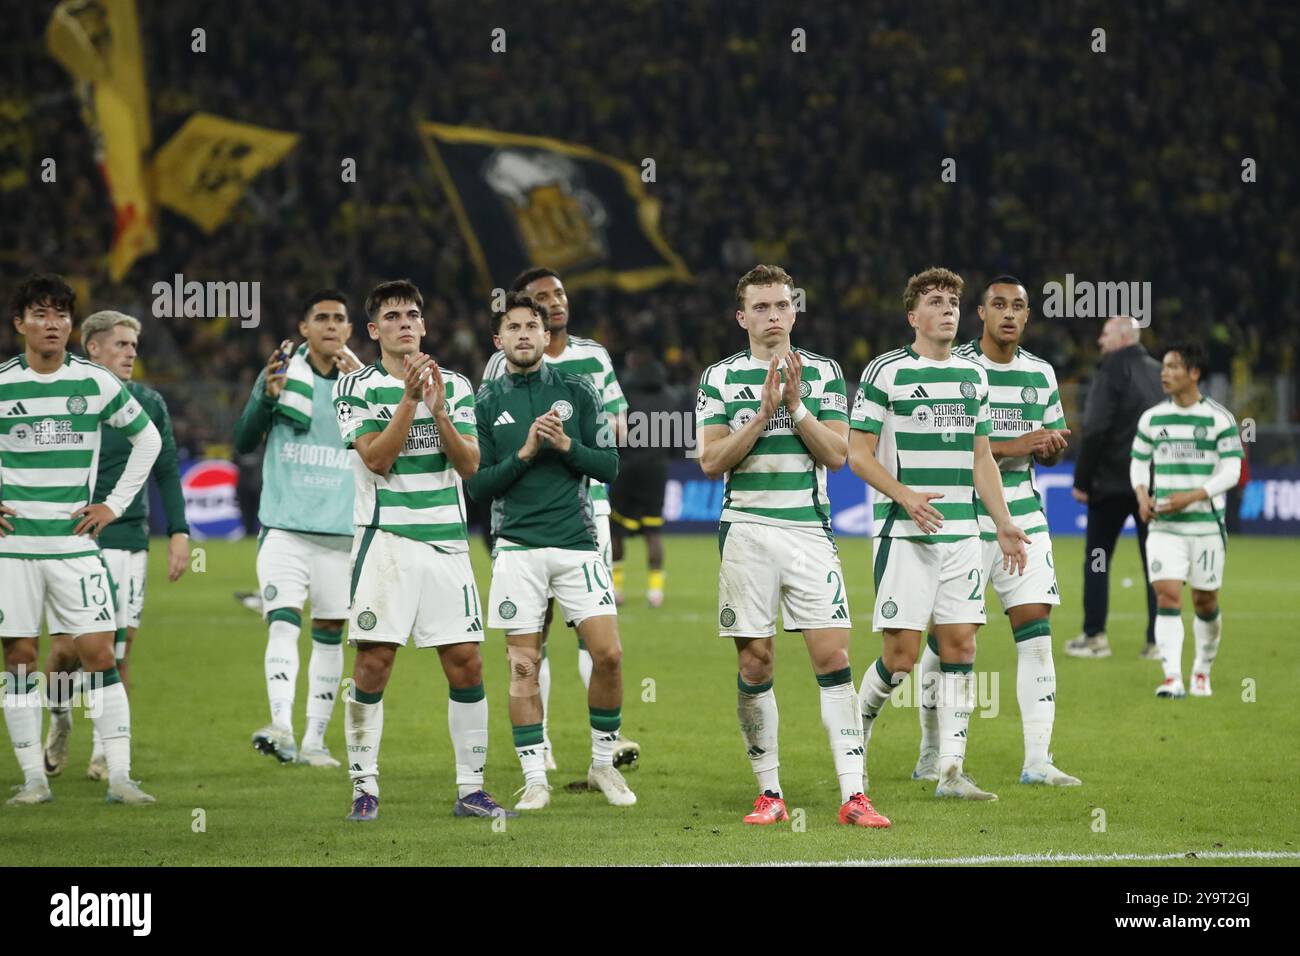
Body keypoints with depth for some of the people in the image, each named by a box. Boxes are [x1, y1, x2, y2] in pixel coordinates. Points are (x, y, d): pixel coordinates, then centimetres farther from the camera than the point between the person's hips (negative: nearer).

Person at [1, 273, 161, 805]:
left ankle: (120, 776, -5)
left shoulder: (97, 384, 3)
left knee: (99, 655, -6)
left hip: (74, 542, 0)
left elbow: (147, 439, 16)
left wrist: (114, 504, 8)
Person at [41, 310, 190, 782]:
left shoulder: (149, 404, 8)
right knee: (65, 648, -7)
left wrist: (178, 532, 4)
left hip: (127, 540, 2)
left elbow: (167, 473, 12)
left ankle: (105, 749, 9)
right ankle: (59, 719, 21)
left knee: (118, 649, -1)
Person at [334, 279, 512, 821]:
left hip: (446, 541, 3)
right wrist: (410, 398, -16)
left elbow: (470, 465, 1)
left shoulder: (455, 386, 11)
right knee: (374, 663, -8)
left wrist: (438, 410, -12)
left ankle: (470, 789, 6)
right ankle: (364, 788, 1)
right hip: (386, 538, -3)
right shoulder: (357, 387, 2)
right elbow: (376, 458, -10)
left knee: (466, 664, -1)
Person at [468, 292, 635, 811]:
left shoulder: (577, 391, 6)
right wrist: (524, 454, -11)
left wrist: (567, 445, -12)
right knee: (524, 666, -2)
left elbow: (609, 465, 4)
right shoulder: (486, 402, 5)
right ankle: (535, 778, 6)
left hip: (577, 544, 0)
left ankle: (604, 763, 10)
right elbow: (476, 485, 2)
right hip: (518, 548, 0)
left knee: (608, 653, -8)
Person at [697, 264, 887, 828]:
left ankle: (852, 794, -9)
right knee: (753, 663, 0)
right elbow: (711, 461, -2)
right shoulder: (721, 378, 6)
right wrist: (764, 412, -11)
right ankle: (769, 793, 10)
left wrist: (796, 406, -12)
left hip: (810, 531, 0)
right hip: (747, 532, 0)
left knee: (832, 655, -8)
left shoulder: (823, 373, 8)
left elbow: (836, 454, 1)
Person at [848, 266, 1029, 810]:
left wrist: (1002, 524, 12)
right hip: (904, 534, -5)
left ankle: (951, 770, 0)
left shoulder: (973, 376, 14)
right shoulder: (885, 373, -4)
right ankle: (858, 730, 18)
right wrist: (905, 496, -20)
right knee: (901, 654, -8)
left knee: (960, 646, -2)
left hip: (962, 533, 5)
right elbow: (859, 454, -5)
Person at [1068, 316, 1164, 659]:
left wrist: (1081, 480, -10)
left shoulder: (1112, 370, -9)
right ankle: (1157, 640, 2)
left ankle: (1095, 635, 3)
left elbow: (1096, 431, -15)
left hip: (1113, 480, -5)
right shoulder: (1157, 371, 11)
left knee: (1097, 558, 5)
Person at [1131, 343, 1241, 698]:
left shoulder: (1220, 419, -4)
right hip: (1164, 525, 1)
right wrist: (1142, 496, -5)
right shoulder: (1151, 418, 6)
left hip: (1207, 525, -1)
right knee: (1167, 595, -13)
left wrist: (1192, 496, -19)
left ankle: (1202, 670, 30)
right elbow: (1138, 463, 15)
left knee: (1205, 602, 7)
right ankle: (1172, 678, -17)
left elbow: (1231, 472, -7)